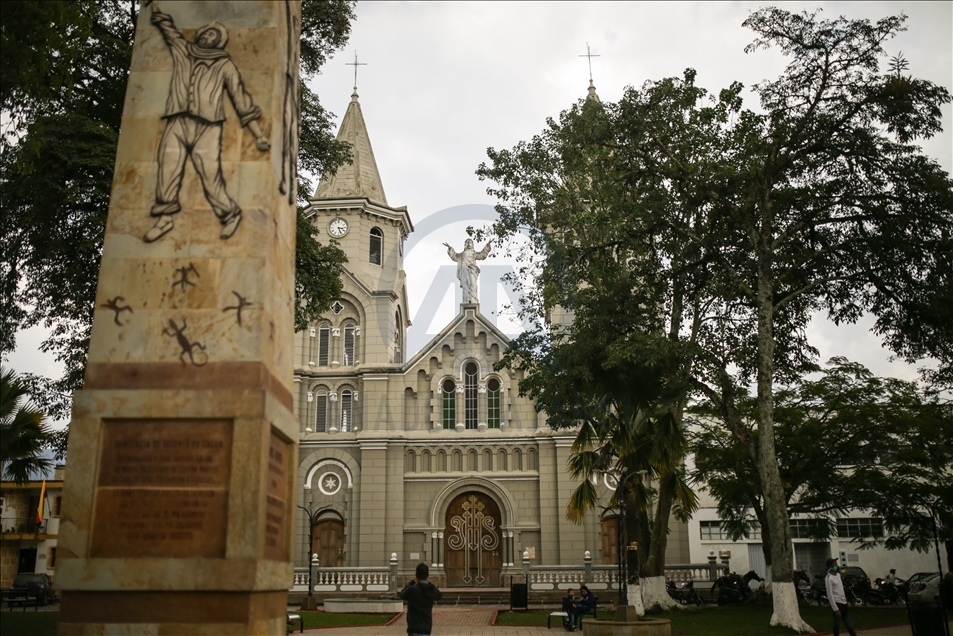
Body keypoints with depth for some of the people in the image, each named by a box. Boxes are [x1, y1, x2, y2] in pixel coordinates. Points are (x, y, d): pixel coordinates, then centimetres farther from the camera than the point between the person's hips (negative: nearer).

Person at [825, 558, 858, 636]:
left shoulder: (838, 574, 10)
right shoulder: (828, 578, -16)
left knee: (848, 623, 15)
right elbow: (830, 595, -18)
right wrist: (835, 609, -21)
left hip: (843, 603, 8)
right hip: (837, 603, -8)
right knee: (837, 624, -3)